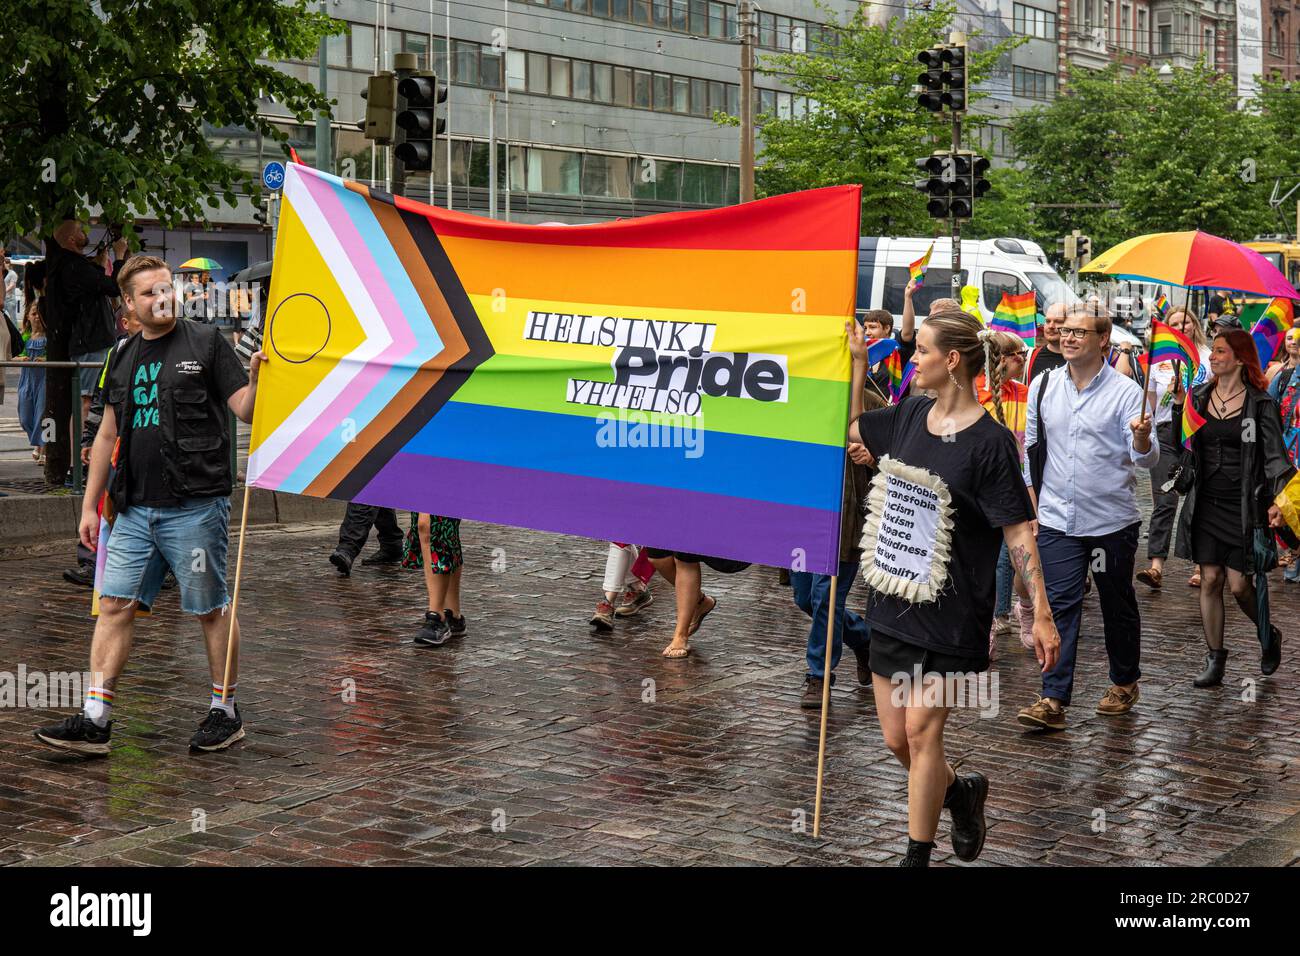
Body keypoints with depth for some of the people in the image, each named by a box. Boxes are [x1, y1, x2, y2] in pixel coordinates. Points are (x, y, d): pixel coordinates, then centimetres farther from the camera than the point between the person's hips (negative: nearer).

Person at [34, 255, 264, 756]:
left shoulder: (206, 343, 0)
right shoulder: (123, 358, 15)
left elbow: (245, 411, -4)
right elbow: (108, 434, 19)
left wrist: (257, 376, -25)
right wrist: (90, 504, 17)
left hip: (195, 506, -5)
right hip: (136, 508, 5)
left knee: (211, 609, 4)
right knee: (114, 605, 1)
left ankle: (225, 712, 16)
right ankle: (94, 719, 4)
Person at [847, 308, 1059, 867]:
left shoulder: (989, 442, -14)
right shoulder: (909, 416, 5)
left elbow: (1019, 531, -13)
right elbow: (851, 428, 24)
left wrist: (1040, 614, -16)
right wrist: (858, 360, 16)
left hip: (949, 614, -6)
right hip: (892, 605, 7)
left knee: (922, 732, -4)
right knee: (896, 740, 11)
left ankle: (918, 856, 11)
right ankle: (962, 793, 39)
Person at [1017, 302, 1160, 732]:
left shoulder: (1126, 391, -8)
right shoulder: (1042, 386, 3)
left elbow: (1146, 459, -14)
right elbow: (1032, 446, 14)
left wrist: (1142, 438, -36)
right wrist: (1031, 500, 11)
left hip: (1112, 519, -2)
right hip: (1057, 519, 2)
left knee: (1118, 606, 13)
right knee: (1060, 605, -5)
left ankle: (1125, 683, 32)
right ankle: (1053, 700, -9)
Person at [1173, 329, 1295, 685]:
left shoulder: (1261, 404, -5)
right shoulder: (1199, 397, 7)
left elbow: (1276, 457, -8)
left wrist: (1278, 501, -19)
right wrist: (1177, 406, -2)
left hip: (1244, 508, -4)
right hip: (1206, 505, 4)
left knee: (1239, 585, -2)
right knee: (1210, 580, 3)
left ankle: (1269, 636, 29)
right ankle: (1214, 661, 14)